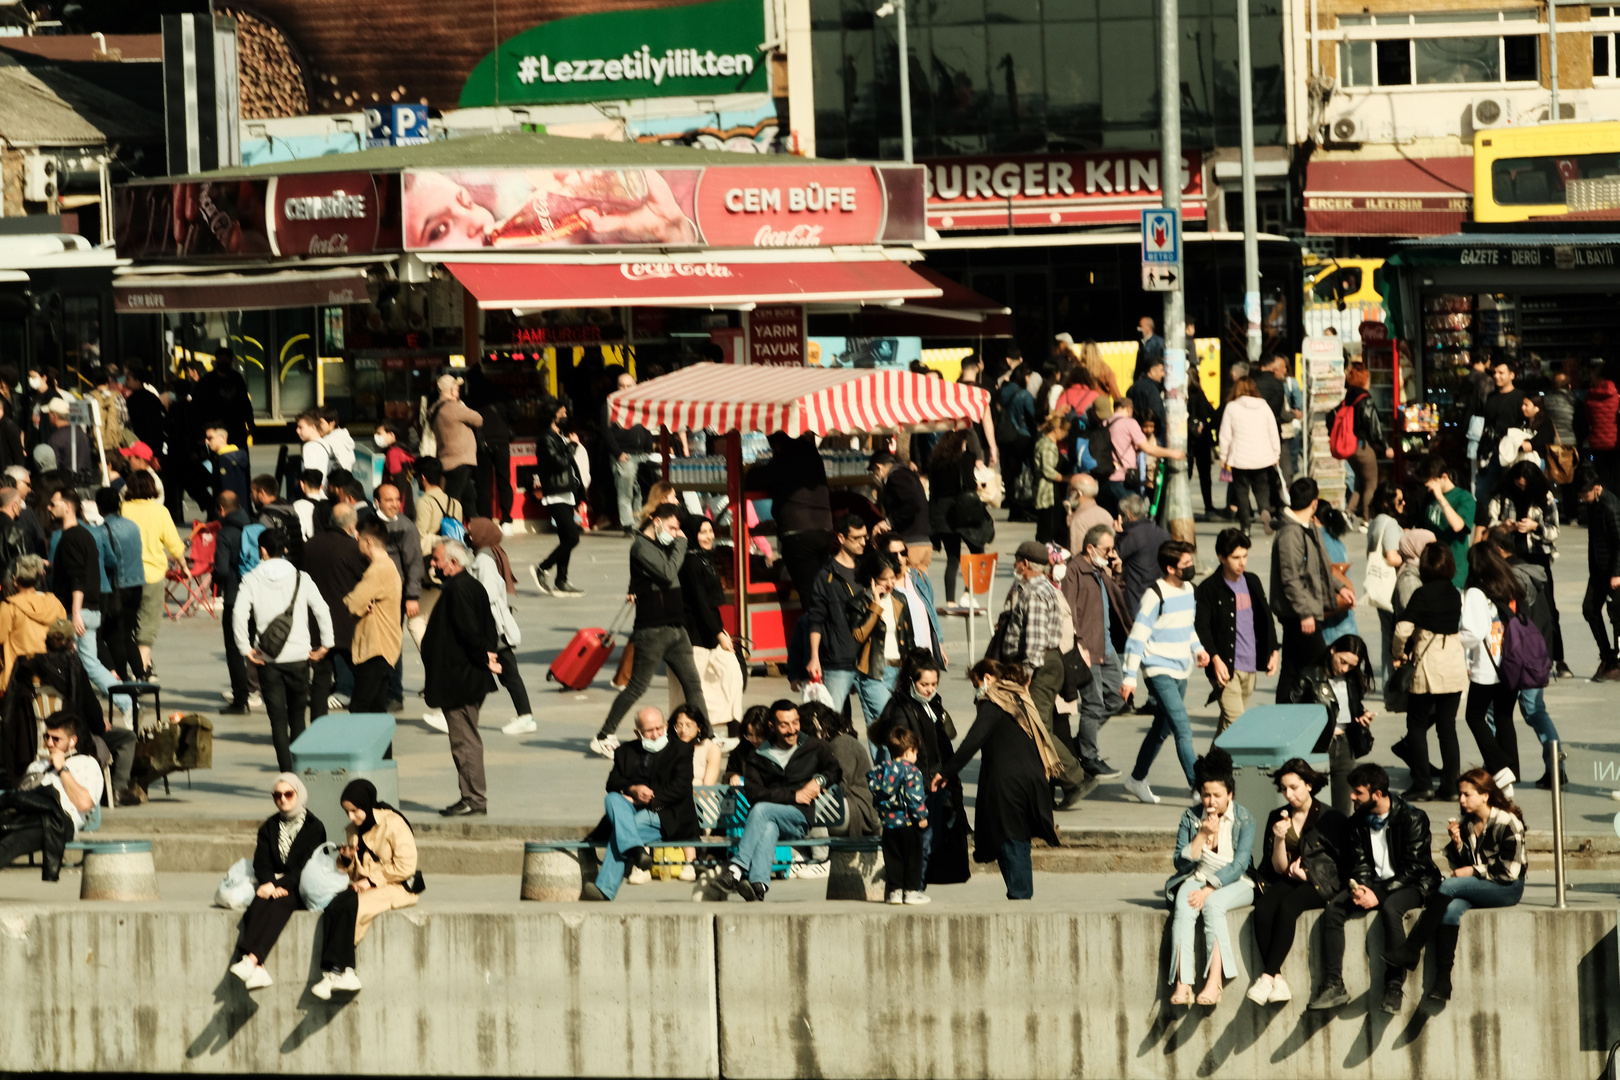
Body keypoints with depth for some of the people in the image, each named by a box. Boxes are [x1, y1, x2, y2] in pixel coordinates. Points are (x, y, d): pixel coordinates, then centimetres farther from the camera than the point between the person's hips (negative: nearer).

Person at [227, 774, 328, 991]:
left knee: (278, 903, -37)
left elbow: (306, 867, -8)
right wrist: (270, 883, -17)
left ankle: (251, 959, -53)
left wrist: (281, 885, -21)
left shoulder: (314, 827, 3)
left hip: (302, 890, -3)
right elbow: (261, 862, 5)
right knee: (257, 904, -33)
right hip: (273, 884, 3)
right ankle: (258, 970, -50)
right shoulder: (269, 828, 16)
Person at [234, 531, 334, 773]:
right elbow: (322, 610, -5)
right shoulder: (300, 578, 1)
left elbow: (239, 614, -13)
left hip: (267, 659, -1)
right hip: (298, 656, 1)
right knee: (297, 715, 15)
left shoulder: (252, 579, -2)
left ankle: (287, 771, -8)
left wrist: (245, 648, -5)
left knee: (278, 718, 2)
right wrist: (324, 644, 5)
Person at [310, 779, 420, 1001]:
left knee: (349, 907, -31)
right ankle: (346, 972, -32)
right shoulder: (353, 830, 14)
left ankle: (335, 971, -23)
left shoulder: (393, 825, -8)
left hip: (395, 888, -7)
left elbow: (405, 866, -13)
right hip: (364, 887, 7)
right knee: (333, 907, -25)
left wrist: (372, 880, -14)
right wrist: (347, 859, -1)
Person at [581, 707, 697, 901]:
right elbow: (612, 783, 8)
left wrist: (648, 798, -12)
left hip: (666, 816, -4)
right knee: (612, 800, -31)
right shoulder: (626, 752, 22)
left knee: (618, 833, -30)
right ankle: (636, 851, -50)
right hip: (631, 809, 4)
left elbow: (680, 788, -4)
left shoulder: (681, 750, 10)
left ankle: (605, 890, -39)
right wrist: (633, 789, -14)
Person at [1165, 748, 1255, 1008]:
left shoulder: (1244, 819, -3)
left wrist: (1208, 890, -21)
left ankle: (1214, 982, -42)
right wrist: (1202, 835, -12)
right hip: (1198, 878, 2)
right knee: (1183, 905, -32)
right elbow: (1180, 862, 2)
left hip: (1235, 882, -2)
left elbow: (1239, 864, -12)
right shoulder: (1191, 816, 5)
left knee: (1213, 904, -36)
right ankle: (1182, 983, -43)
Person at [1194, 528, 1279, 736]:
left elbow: (1265, 618, 21)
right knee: (1235, 721, -15)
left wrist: (1273, 651, 12)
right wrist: (1215, 658, -21)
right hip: (1226, 666, -6)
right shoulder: (1209, 588, -6)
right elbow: (1201, 627, -10)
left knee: (1228, 722, 14)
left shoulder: (1252, 582, 12)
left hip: (1250, 667, 6)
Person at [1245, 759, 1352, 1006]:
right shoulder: (1277, 817, 11)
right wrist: (1279, 838, -9)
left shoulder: (1330, 818, 0)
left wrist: (1307, 873, -5)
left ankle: (1267, 976, -37)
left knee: (1288, 907, -36)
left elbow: (1345, 865, 2)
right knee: (1263, 909, -30)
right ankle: (1278, 982, -36)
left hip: (1321, 884, -4)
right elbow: (1279, 868, 9)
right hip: (1289, 881, 4)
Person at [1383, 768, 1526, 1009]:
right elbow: (1460, 866, 12)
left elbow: (1510, 871, -12)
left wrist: (1474, 871, -11)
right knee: (1450, 910, -29)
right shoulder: (1466, 824, 10)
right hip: (1476, 888, 6)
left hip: (1506, 890, -6)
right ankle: (1442, 983, -36)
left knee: (1448, 886, -29)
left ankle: (1411, 950, -26)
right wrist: (1457, 843, -5)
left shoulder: (1507, 823, -9)